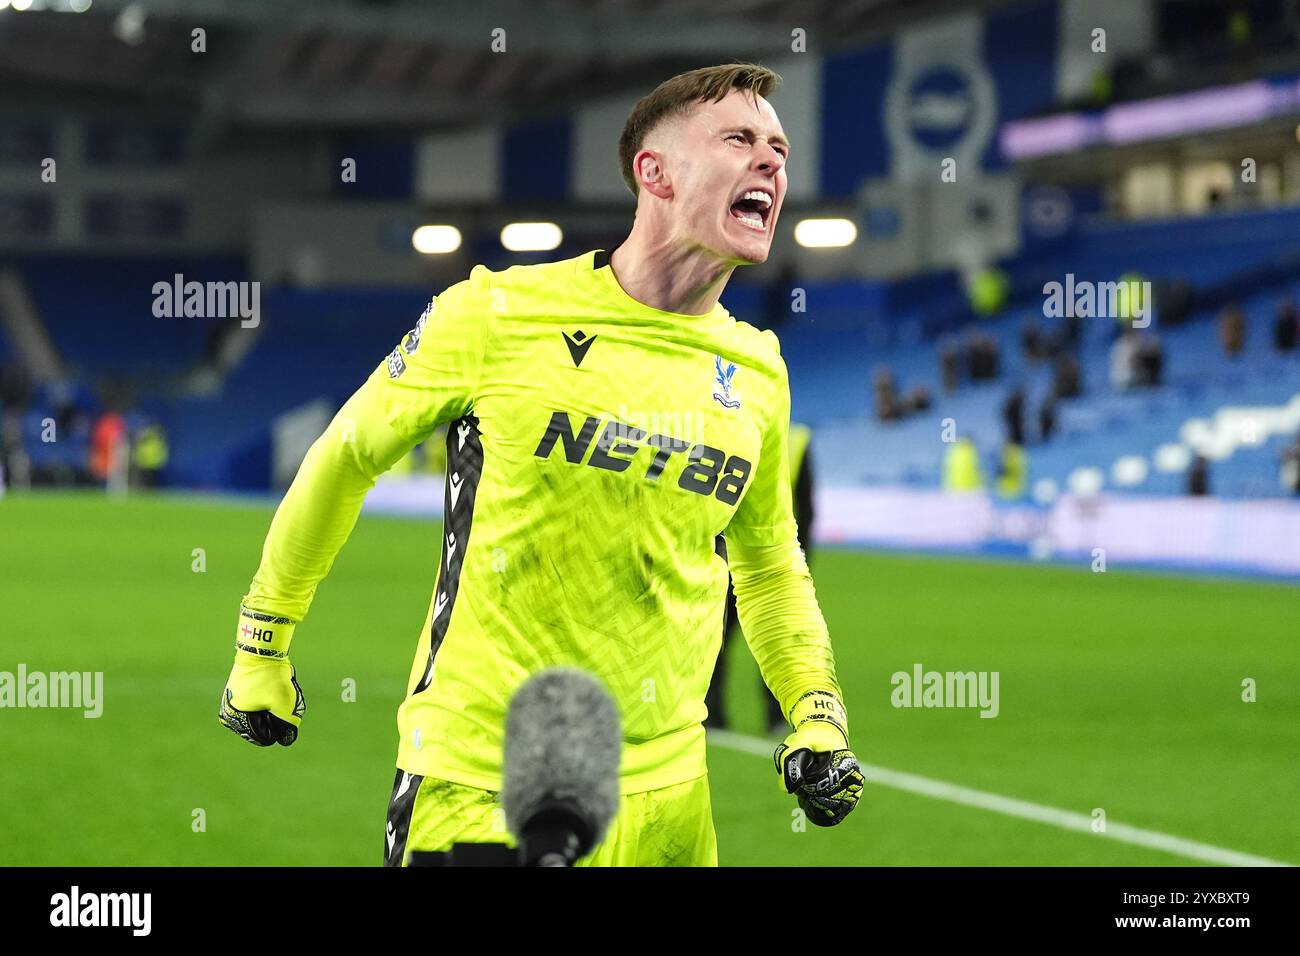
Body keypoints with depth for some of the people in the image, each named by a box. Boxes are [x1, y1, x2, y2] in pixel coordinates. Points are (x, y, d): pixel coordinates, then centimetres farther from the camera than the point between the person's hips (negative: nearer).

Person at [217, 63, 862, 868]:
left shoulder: (758, 371, 5)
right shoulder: (497, 317, -9)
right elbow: (346, 457, 4)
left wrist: (819, 715, 6)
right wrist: (261, 648, 9)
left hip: (664, 794, 5)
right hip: (474, 790, -4)